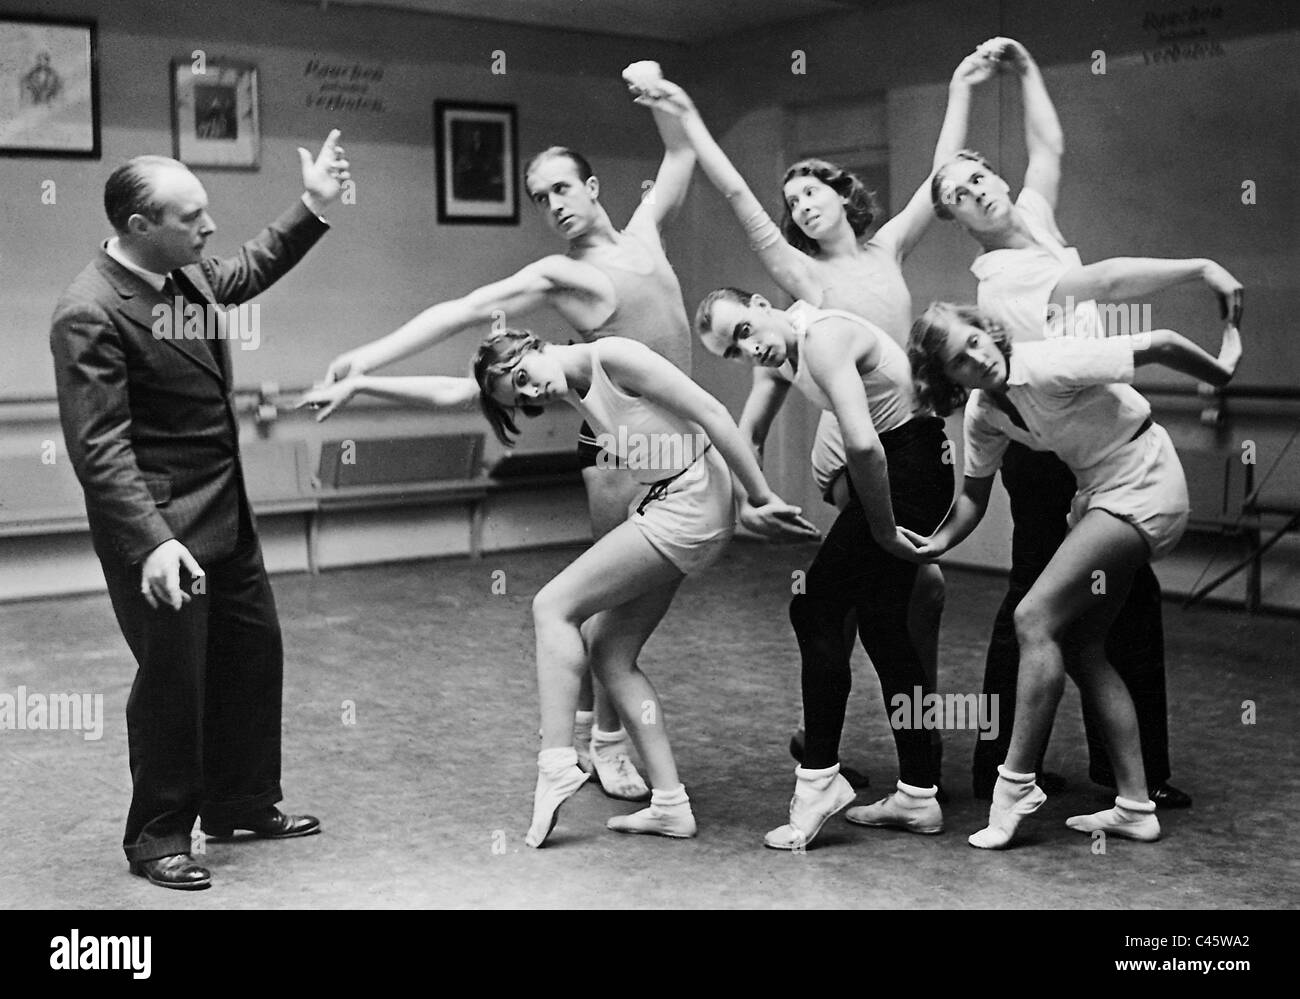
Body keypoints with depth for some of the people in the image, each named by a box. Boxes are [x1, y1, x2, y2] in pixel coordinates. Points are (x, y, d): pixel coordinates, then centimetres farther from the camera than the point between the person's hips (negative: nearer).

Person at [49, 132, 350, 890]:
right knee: (173, 678, 0)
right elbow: (100, 447, -25)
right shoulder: (90, 315, -22)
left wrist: (313, 208, 20)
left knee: (254, 653, 17)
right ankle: (158, 835, 20)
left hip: (226, 514, 9)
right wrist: (151, 543, -33)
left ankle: (243, 804, 35)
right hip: (161, 528, -9)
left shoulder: (188, 271, 3)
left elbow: (247, 272, 27)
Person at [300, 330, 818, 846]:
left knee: (553, 605, -8)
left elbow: (711, 412, -17)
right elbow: (448, 392, 7)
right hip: (657, 505, 9)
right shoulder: (566, 386, 7)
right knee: (609, 652, 7)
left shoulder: (611, 356, -16)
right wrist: (356, 384, 5)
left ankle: (557, 762, -7)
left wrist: (760, 498, -15)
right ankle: (669, 804, 9)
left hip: (689, 503, -9)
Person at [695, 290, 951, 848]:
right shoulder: (777, 351, 7)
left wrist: (884, 529, -23)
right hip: (889, 469, 10)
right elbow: (745, 439, 15)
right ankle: (918, 796, 20)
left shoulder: (824, 340, -24)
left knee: (817, 609, -9)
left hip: (910, 465, -10)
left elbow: (862, 445, -34)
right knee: (883, 626, 13)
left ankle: (819, 778, -2)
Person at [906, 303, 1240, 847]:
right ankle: (1135, 807, 13)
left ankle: (1017, 784, -10)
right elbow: (974, 495, 8)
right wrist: (938, 541, -10)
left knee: (1035, 618, -16)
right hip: (1098, 494, 9)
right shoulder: (982, 412, 0)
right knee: (1081, 648, 6)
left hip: (1143, 490, -9)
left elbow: (1162, 343, -19)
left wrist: (1221, 373, -3)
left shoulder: (1049, 367, -24)